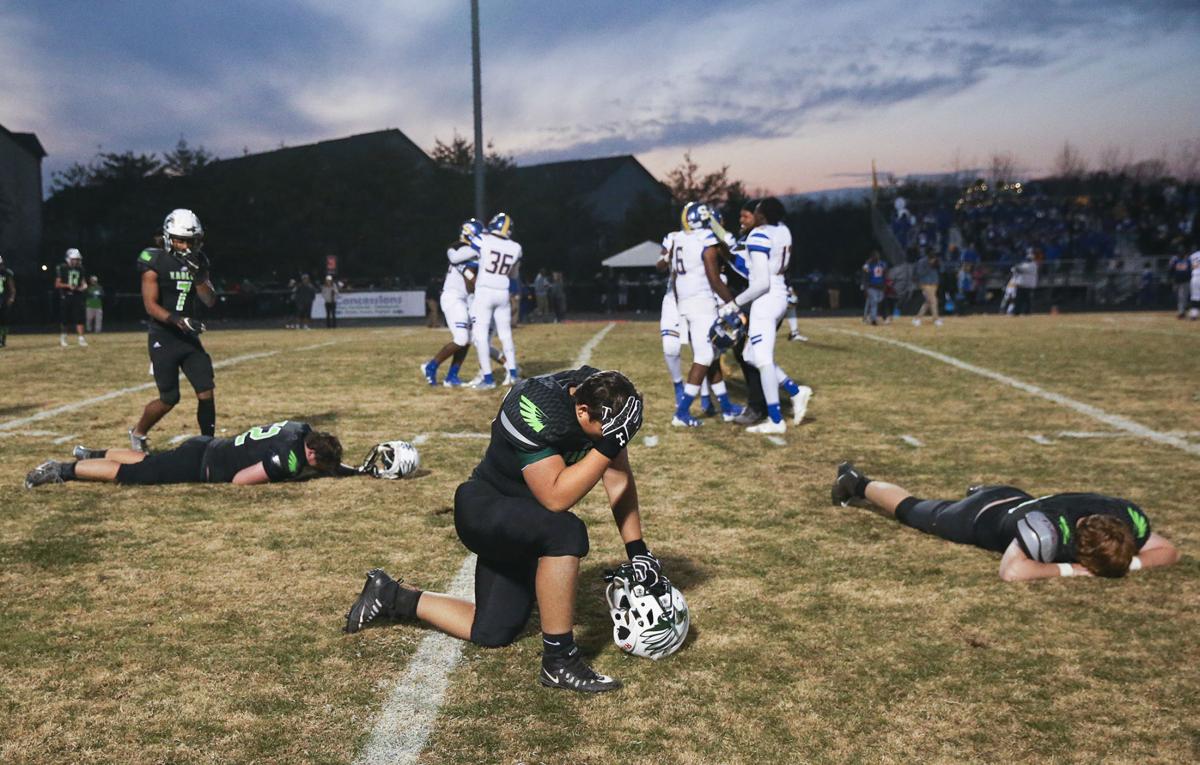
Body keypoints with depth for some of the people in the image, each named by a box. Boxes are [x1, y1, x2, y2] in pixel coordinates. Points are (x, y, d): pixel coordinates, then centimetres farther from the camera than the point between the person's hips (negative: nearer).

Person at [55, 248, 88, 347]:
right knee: (64, 319, 6)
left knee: (79, 318, -5)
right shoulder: (62, 268, -5)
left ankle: (81, 338, -6)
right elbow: (57, 284, -5)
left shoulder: (80, 269, 8)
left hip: (77, 296, 3)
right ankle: (62, 337, 24)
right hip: (65, 297, -3)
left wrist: (84, 286, -7)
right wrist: (68, 286, -21)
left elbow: (83, 282, 16)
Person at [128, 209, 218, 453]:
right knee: (170, 399, -1)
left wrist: (198, 275, -15)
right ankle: (138, 433, 25)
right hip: (163, 339, -5)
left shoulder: (198, 263, 6)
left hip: (190, 337, 5)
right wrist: (178, 320, -30)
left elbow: (210, 301, -1)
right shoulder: (155, 263, -10)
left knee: (206, 392, -4)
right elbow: (151, 305, -15)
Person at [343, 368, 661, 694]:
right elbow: (555, 498, -37)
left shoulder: (600, 400, -11)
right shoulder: (535, 412, -32)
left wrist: (637, 549, -3)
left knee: (490, 634, 10)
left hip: (521, 525, 8)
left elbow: (619, 480, -1)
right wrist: (608, 446, -41)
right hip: (484, 509, -8)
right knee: (565, 532, -37)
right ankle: (559, 662, -21)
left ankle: (391, 596, 29)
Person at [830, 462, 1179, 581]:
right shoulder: (1050, 526, -48)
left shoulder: (1125, 517, -30)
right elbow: (1010, 571, -53)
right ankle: (856, 482, 45)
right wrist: (1071, 569, -47)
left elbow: (1169, 552, -16)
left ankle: (980, 491, 63)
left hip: (1019, 501, 4)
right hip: (981, 518, -4)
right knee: (910, 510, 21)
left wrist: (1129, 562, -35)